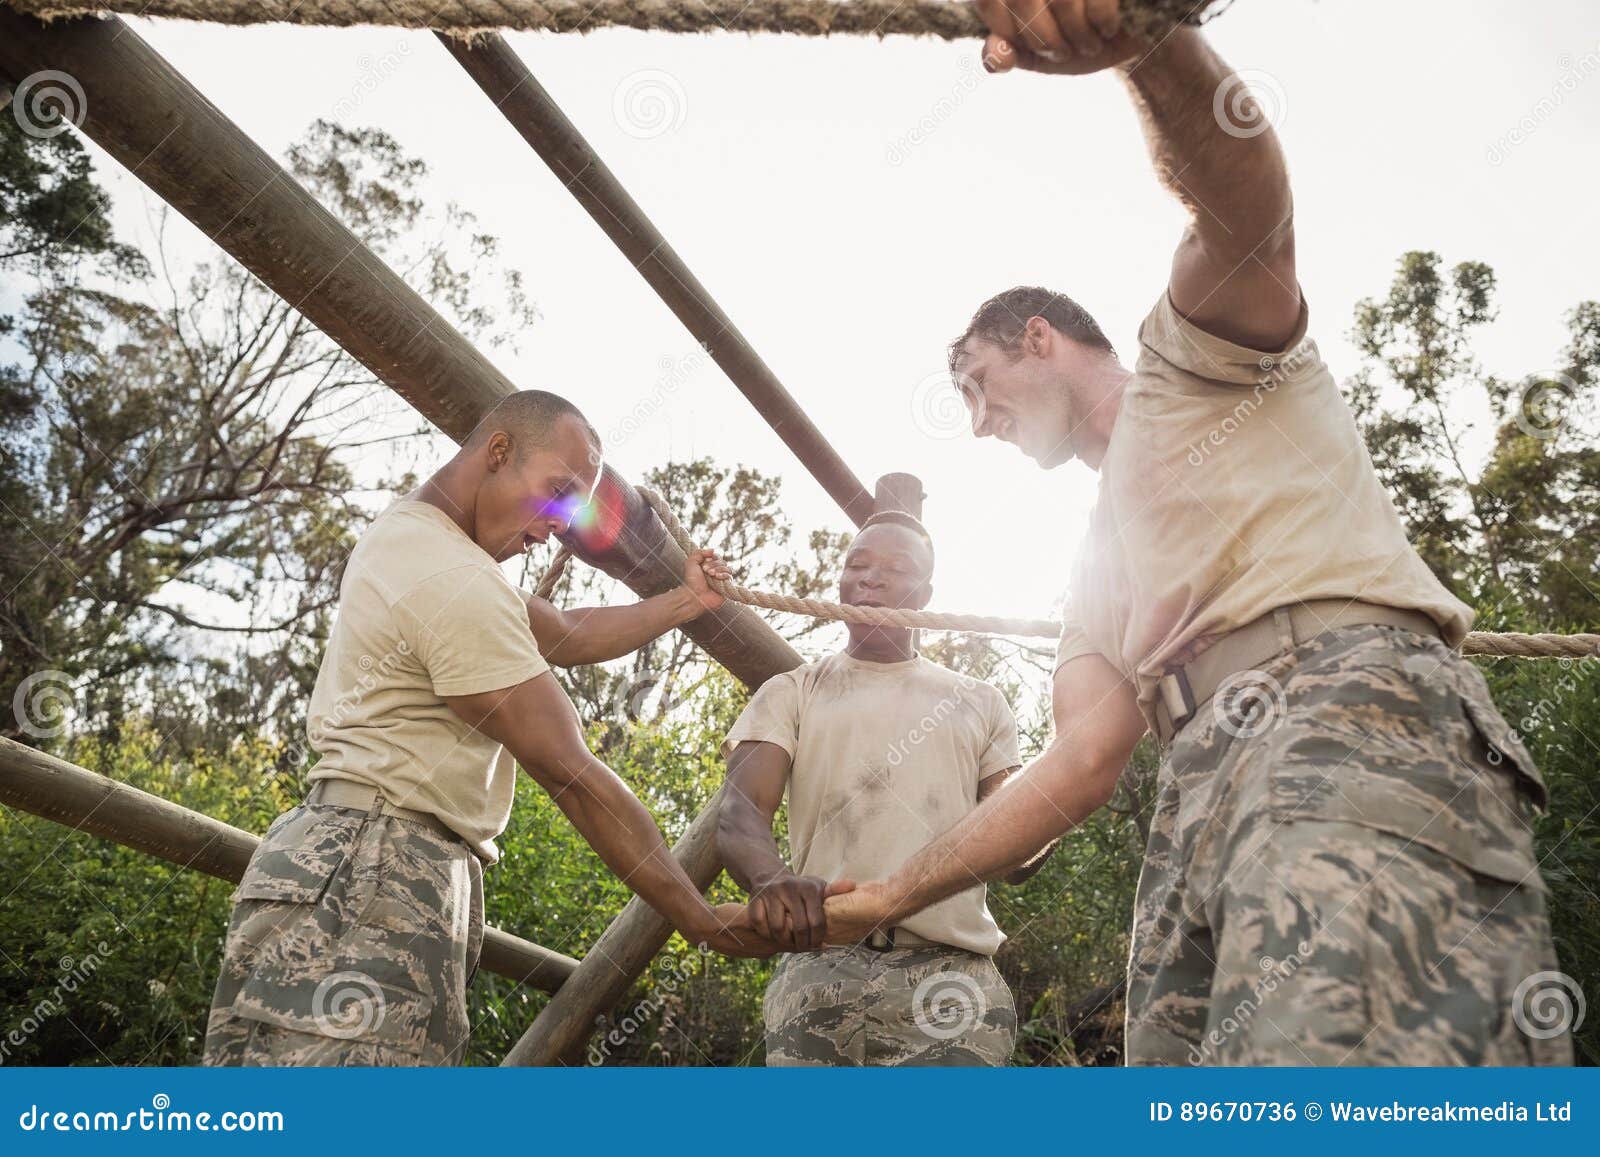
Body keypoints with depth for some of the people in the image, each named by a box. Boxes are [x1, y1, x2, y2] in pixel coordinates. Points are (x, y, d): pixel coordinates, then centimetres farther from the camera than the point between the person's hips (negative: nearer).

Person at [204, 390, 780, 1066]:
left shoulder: (406, 533, 20)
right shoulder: (457, 581, -14)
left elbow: (565, 636, 28)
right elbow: (571, 776, -14)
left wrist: (687, 601, 34)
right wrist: (702, 922, -7)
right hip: (370, 883, -11)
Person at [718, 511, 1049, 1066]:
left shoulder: (979, 703, 20)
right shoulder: (792, 694, 15)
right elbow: (740, 814, -2)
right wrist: (771, 880, -26)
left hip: (952, 974, 1)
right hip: (820, 967, 0)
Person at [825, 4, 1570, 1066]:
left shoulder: (1192, 348, 20)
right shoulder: (1105, 561, 36)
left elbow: (1247, 200, -4)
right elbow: (1085, 760, 22)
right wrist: (887, 897, 18)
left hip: (1353, 707, -7)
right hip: (1207, 788, 8)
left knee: (1329, 1041, -32)